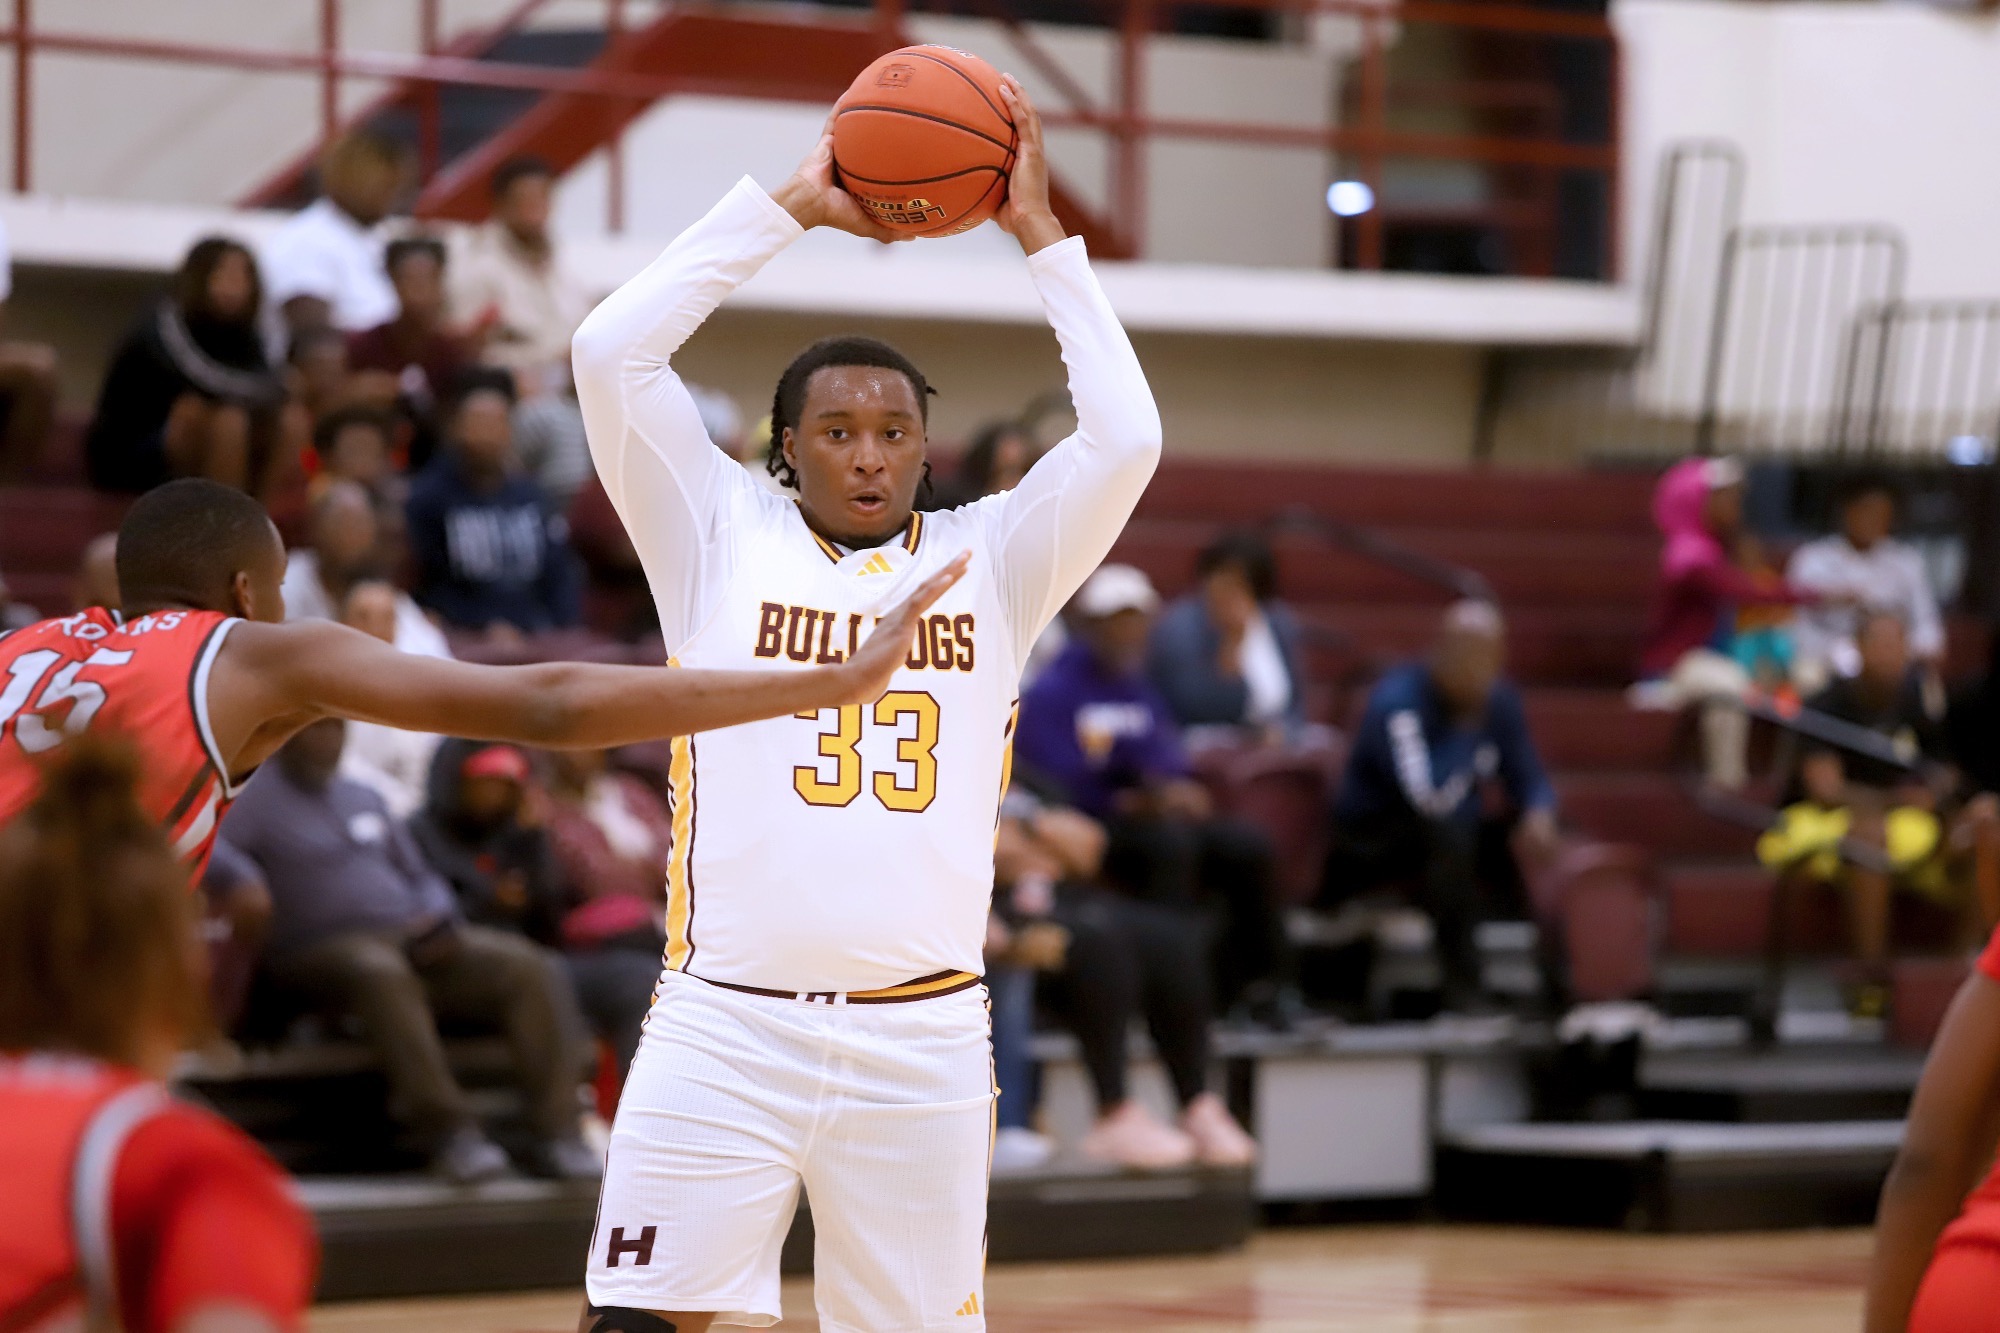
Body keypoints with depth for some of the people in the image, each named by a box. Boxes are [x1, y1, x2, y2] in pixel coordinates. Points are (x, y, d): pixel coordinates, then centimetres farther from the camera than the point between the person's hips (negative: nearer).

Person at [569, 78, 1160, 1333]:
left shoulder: (989, 561, 9)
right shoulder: (722, 538, 6)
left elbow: (1127, 441, -4)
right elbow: (611, 351, -3)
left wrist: (1040, 232, 0)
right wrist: (791, 207, 0)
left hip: (922, 1036, 1)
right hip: (726, 1026, -1)